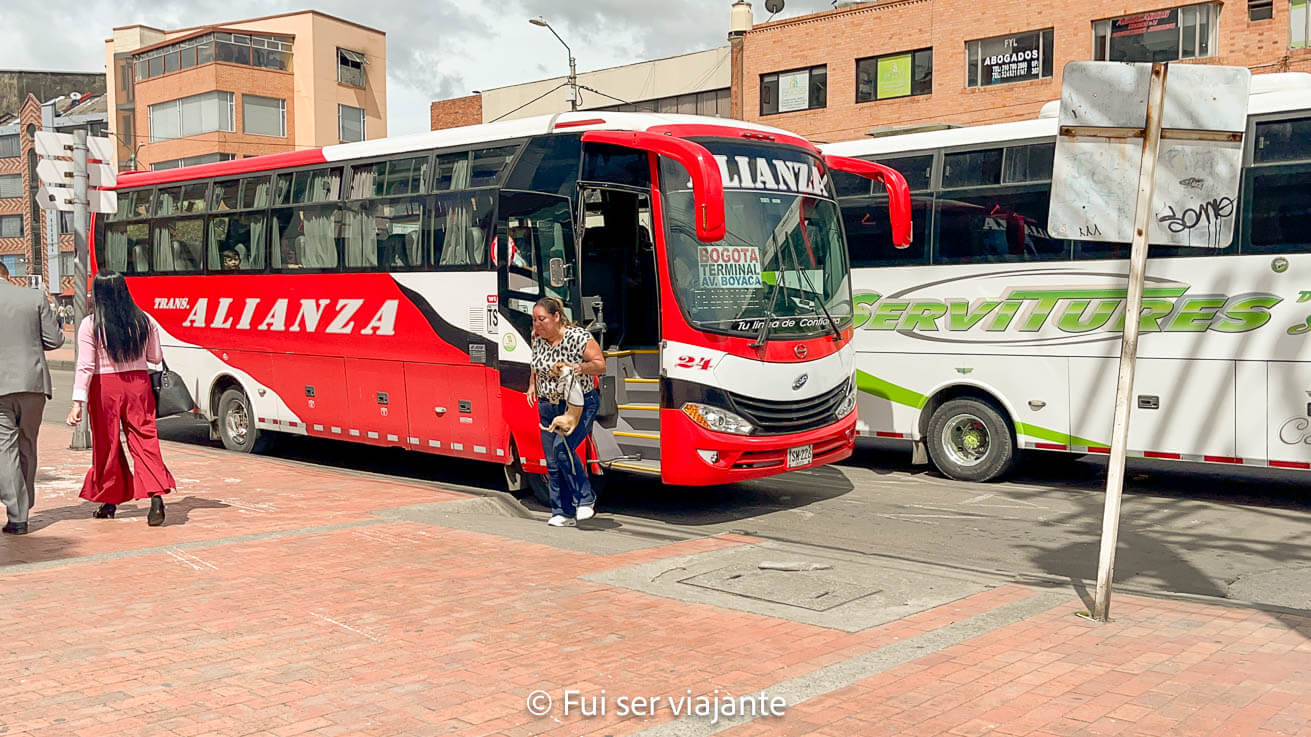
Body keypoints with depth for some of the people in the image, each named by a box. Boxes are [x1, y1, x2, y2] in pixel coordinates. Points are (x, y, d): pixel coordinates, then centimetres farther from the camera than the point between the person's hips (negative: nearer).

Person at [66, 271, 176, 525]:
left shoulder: (90, 325, -8)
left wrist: (78, 403, -12)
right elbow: (155, 357, 10)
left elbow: (85, 366, -12)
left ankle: (109, 500, 24)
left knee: (107, 444, 11)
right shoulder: (144, 321, 1)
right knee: (145, 440, 0)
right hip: (138, 383, 2)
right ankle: (156, 496, -15)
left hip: (105, 388, -2)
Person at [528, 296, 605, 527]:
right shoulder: (537, 339, 7)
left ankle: (586, 499, -10)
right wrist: (532, 385, 10)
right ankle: (563, 513, 13)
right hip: (548, 408, 7)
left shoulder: (579, 337, -13)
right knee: (552, 462, 5)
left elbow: (600, 365, -10)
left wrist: (581, 367, -27)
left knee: (562, 448, -24)